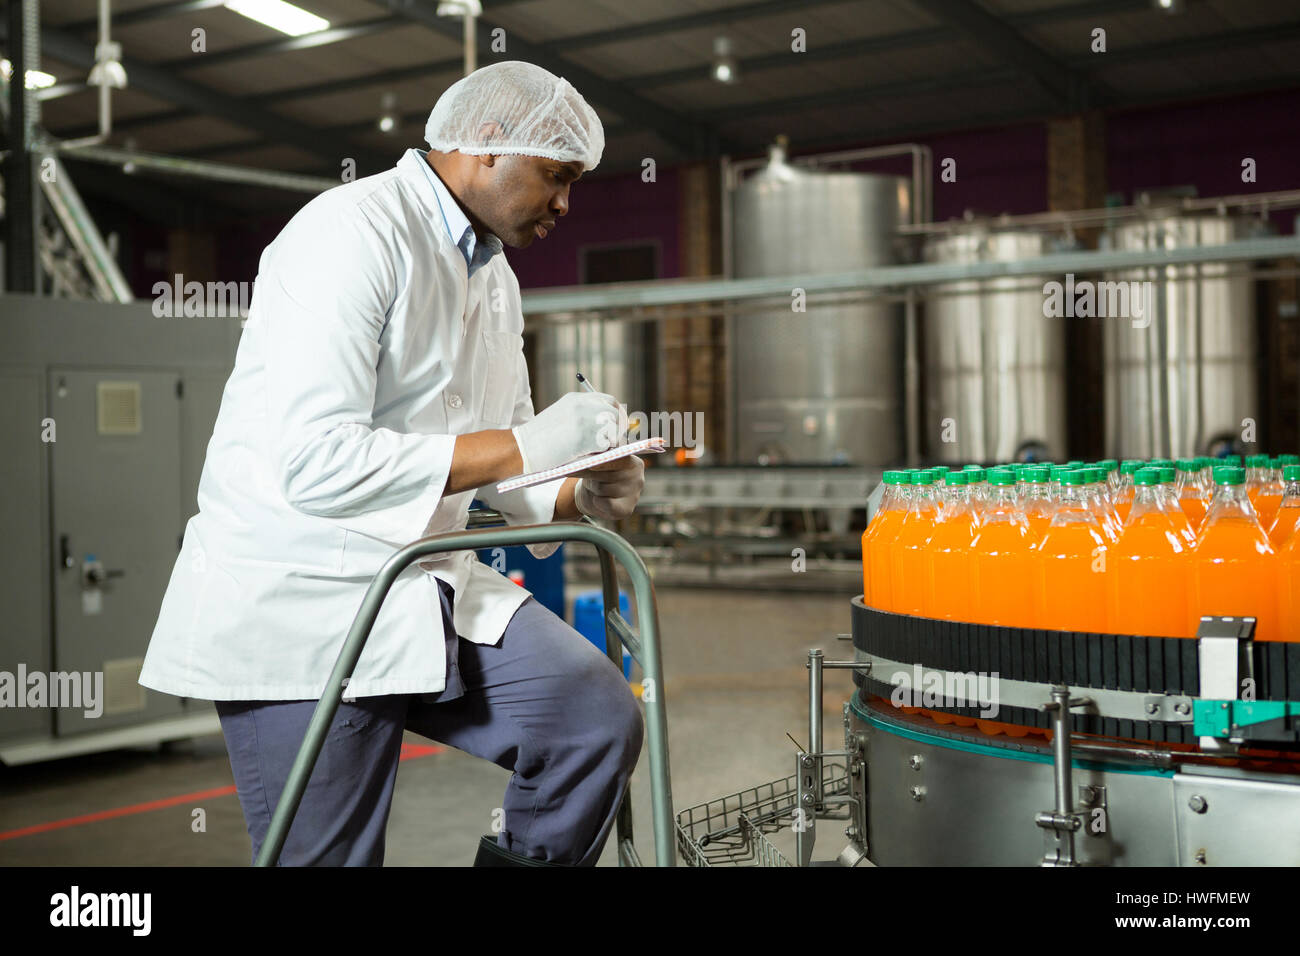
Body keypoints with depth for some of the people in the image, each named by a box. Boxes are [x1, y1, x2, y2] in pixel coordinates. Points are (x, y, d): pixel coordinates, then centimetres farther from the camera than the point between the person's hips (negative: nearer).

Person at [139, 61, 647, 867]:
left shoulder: (495, 276, 14)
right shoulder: (352, 233, -16)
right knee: (332, 856, -2)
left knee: (600, 717, -8)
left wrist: (585, 493, -3)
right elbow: (316, 463, -26)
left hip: (427, 589, 8)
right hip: (299, 601, -8)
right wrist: (525, 446, -24)